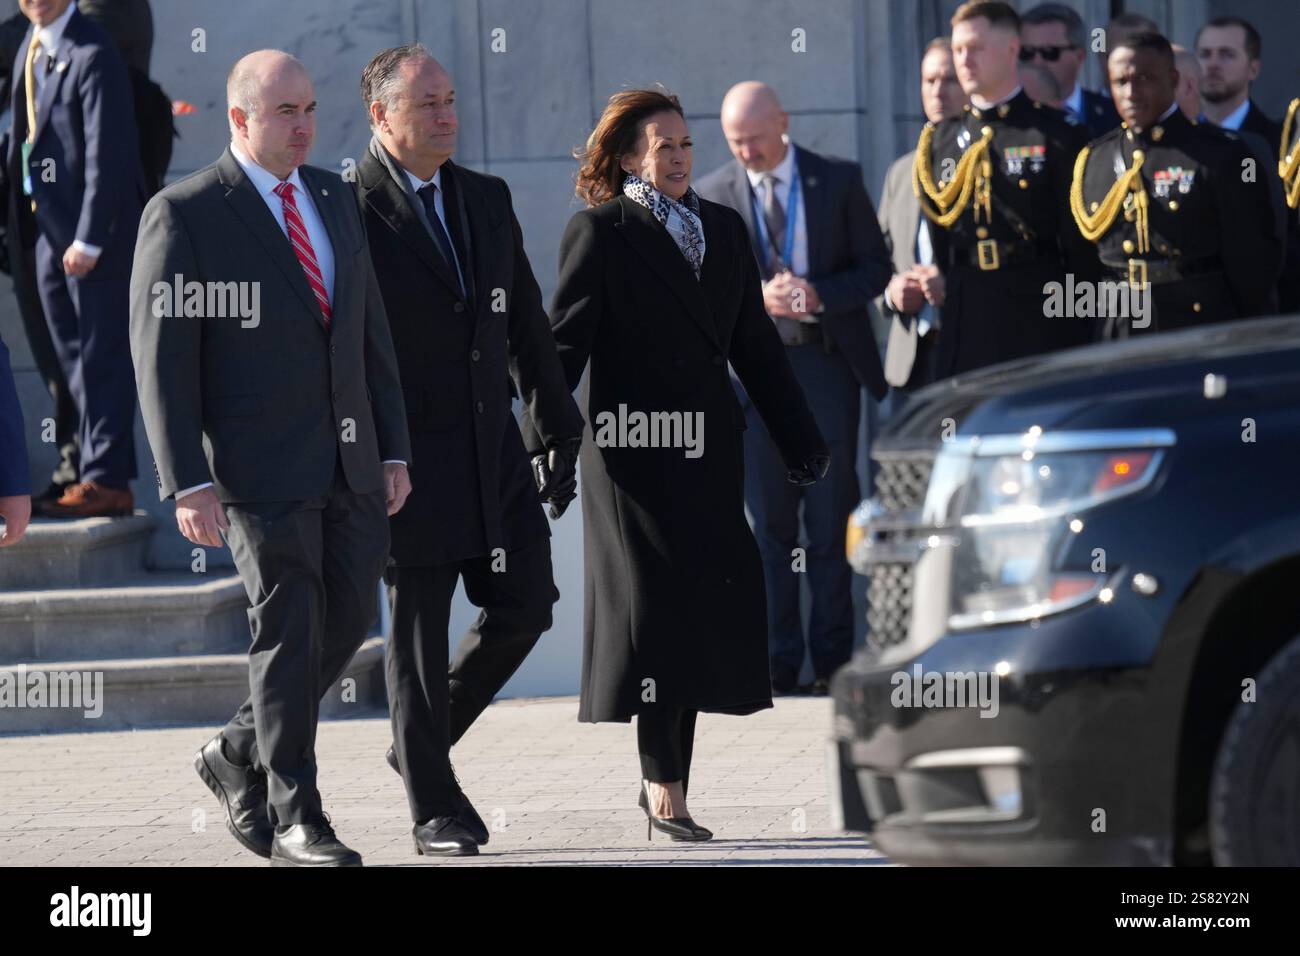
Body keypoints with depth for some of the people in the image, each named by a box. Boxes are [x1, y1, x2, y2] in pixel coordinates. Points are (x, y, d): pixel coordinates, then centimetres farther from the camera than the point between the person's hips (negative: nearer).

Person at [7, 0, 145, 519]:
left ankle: (106, 481, 0)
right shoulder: (32, 45, 10)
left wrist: (89, 239, -20)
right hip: (51, 225, 9)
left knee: (101, 356, -4)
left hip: (94, 225, -9)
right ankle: (102, 470, 23)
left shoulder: (92, 55, -18)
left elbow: (105, 153, -20)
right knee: (73, 356, 15)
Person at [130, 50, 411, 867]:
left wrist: (394, 450, 11)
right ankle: (294, 818, 1)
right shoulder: (184, 216, -7)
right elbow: (162, 358, -9)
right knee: (289, 635, -7)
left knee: (347, 625, 8)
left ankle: (240, 756, 28)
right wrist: (188, 484, -16)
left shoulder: (336, 199, 13)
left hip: (349, 462, 6)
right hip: (260, 466, -6)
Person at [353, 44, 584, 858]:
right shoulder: (351, 209, -10)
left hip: (493, 448, 6)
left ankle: (427, 738, 25)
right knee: (418, 629, 1)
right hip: (409, 456, -6)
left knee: (525, 605, 4)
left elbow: (527, 323, 17)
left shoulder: (487, 198, 11)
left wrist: (561, 427, 15)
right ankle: (436, 810, 9)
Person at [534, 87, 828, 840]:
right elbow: (565, 345, -7)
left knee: (700, 614, 4)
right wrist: (541, 444, -15)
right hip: (636, 451, -5)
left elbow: (756, 345, 17)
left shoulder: (725, 228, 14)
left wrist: (802, 439, 14)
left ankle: (667, 778, 13)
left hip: (710, 451, 5)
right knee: (657, 610, -3)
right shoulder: (600, 233, -2)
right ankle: (665, 787, 3)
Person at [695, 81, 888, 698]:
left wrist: (820, 295, -13)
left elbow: (876, 268, 4)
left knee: (831, 514, 1)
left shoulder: (839, 181, 4)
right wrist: (756, 298, -13)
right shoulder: (710, 197, 6)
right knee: (768, 519, 1)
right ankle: (777, 662, 4)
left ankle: (833, 659, 5)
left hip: (827, 362, -1)